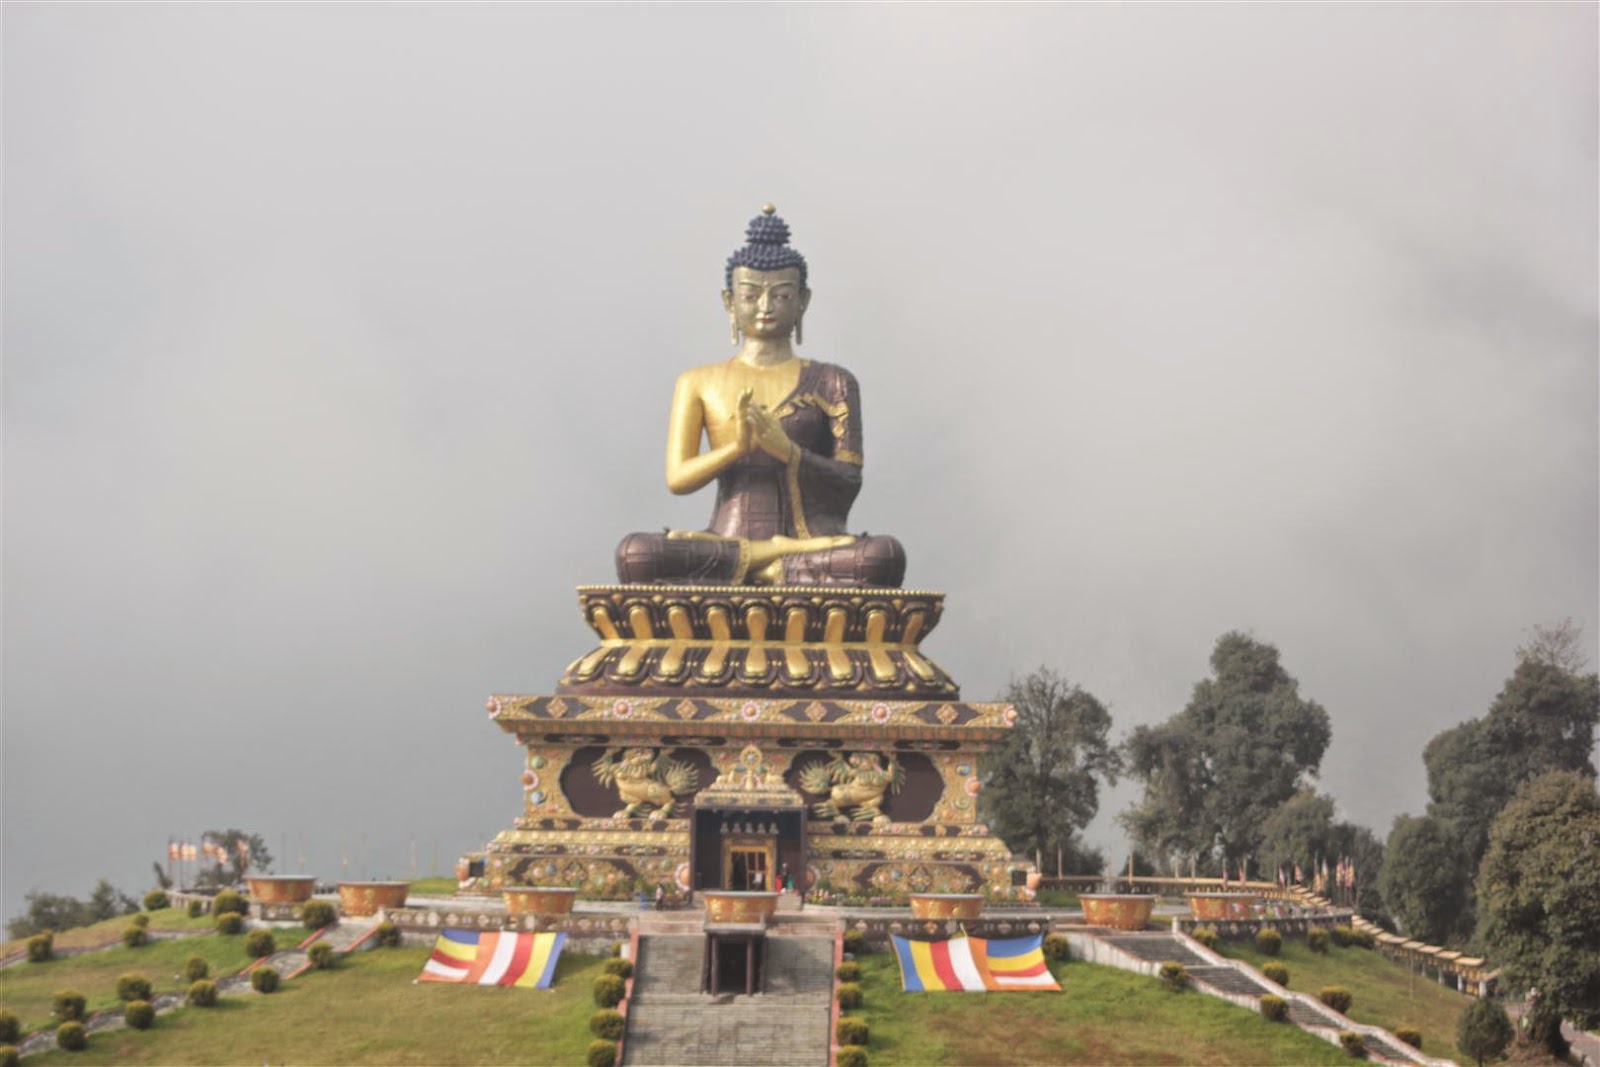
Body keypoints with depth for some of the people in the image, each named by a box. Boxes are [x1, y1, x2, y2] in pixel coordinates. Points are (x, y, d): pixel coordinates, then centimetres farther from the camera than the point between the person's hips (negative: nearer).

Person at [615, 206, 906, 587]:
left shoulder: (832, 383, 12)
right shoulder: (699, 383, 15)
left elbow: (848, 484, 3)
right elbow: (677, 478, 5)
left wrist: (786, 450, -15)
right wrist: (736, 447, -14)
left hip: (814, 544, -1)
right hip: (729, 541, 1)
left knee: (885, 556, -35)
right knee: (634, 554, -31)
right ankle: (780, 554, -19)